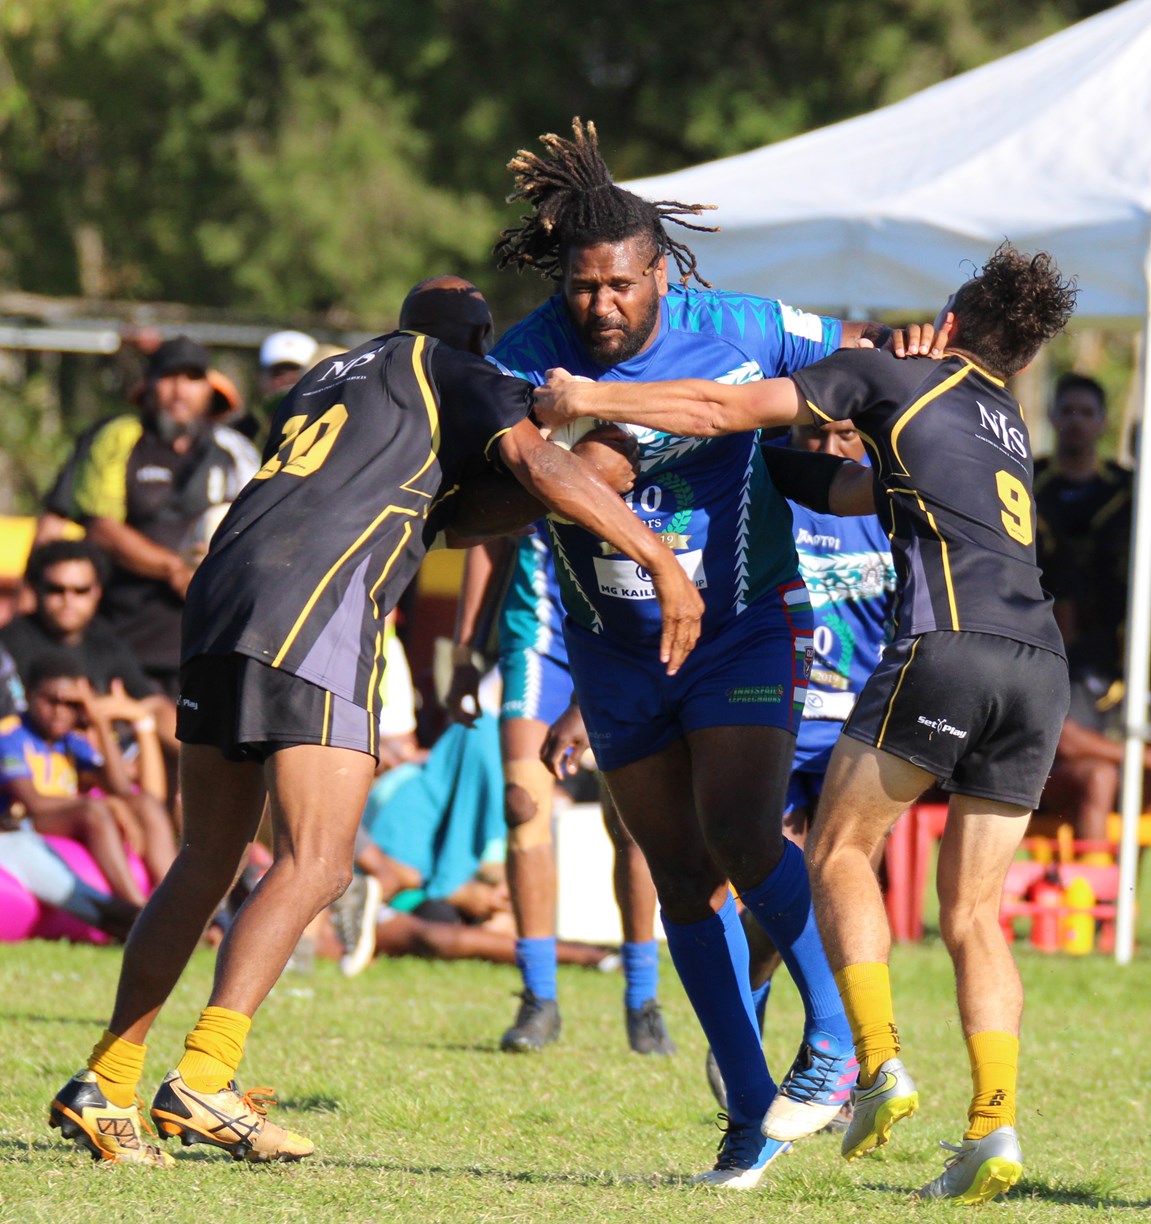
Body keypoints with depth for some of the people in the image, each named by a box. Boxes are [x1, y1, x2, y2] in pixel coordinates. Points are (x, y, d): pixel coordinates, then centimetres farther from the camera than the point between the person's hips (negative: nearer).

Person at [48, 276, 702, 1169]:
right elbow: (534, 460, -5)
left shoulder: (327, 379, 33)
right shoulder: (452, 372, 12)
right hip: (317, 618, -8)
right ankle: (203, 1078, -23)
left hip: (220, 595, 8)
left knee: (207, 864, 13)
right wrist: (662, 561, -5)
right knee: (315, 866, -10)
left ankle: (103, 1086, 12)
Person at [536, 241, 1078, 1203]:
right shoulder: (1010, 428, 31)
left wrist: (591, 399, 20)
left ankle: (879, 1062, -3)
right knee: (974, 915, 8)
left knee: (839, 846, 11)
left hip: (949, 646, -6)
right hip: (1041, 664, 6)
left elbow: (727, 410, 12)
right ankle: (993, 1129, -5)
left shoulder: (894, 377, 13)